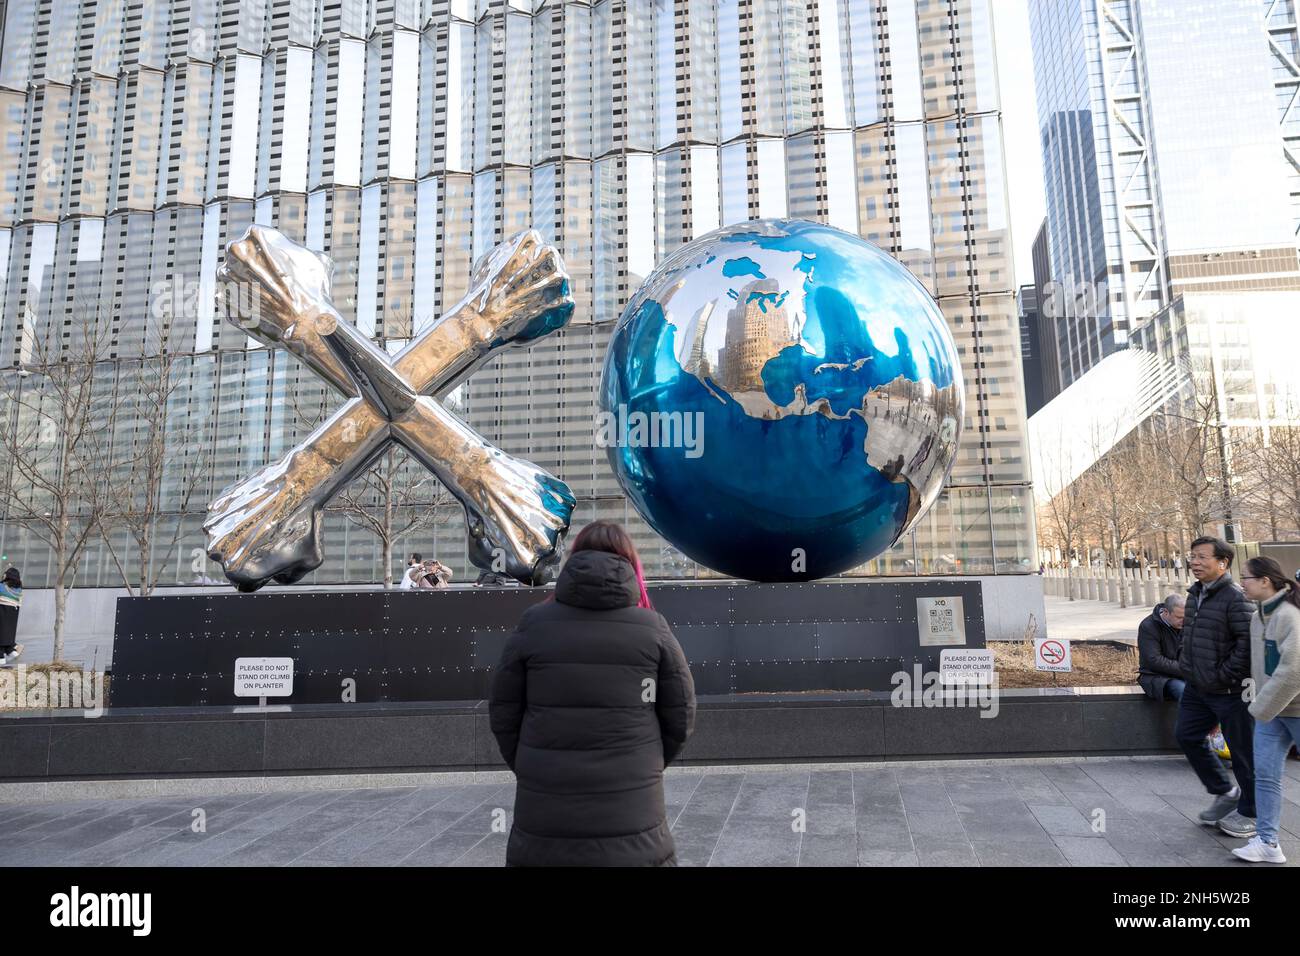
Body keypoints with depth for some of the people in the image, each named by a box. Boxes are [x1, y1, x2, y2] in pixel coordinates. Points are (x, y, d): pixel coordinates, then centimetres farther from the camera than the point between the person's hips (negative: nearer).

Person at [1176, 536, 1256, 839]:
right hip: (1197, 688, 9)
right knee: (1186, 736, 16)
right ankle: (1225, 792, 33)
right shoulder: (1195, 594, 9)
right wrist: (1185, 661, 13)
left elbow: (1249, 641, -24)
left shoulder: (1235, 598, -19)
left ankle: (1249, 813, 22)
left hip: (1229, 691, -9)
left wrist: (1225, 675, -21)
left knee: (1243, 750, 5)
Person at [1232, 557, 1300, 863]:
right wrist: (1261, 704, 10)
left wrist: (1261, 708, -18)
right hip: (1269, 709, 7)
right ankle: (1267, 842, 8)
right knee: (1265, 775, 3)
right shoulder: (1259, 615, 6)